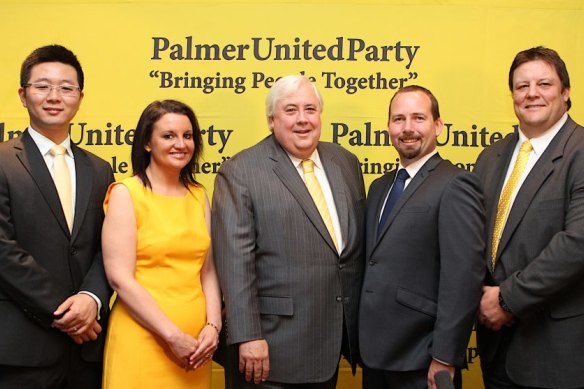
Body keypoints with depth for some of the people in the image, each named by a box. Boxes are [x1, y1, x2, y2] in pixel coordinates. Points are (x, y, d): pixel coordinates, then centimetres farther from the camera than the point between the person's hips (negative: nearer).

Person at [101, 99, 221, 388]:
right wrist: (173, 336, -14)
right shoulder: (125, 193, -6)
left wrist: (212, 326, -4)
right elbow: (120, 278, -13)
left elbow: (207, 269, 9)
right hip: (142, 340, -4)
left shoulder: (198, 195, 8)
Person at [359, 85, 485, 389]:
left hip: (420, 362, -7)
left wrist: (444, 359, -20)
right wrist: (362, 340, 10)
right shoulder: (380, 187, 12)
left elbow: (463, 277, -19)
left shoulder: (454, 185, -13)